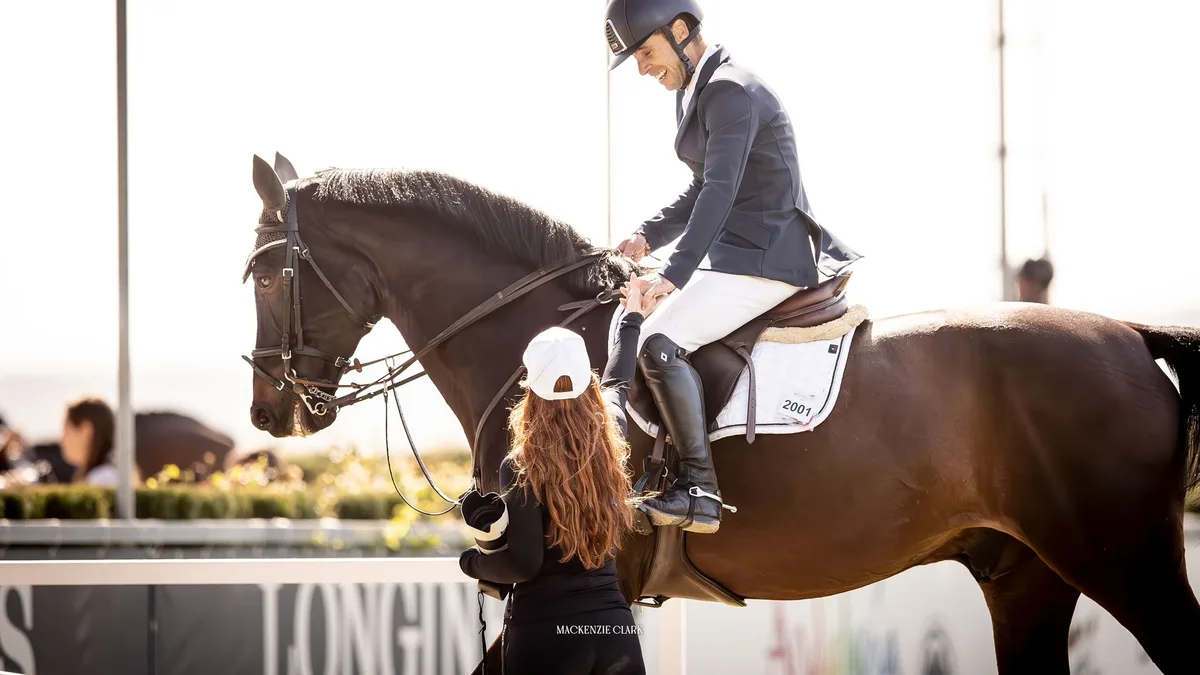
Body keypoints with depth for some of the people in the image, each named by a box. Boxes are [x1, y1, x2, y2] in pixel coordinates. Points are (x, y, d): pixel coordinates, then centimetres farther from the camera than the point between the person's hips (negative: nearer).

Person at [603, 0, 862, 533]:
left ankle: (699, 492, -26)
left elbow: (720, 191, -26)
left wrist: (674, 274, -33)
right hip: (732, 253, 11)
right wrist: (647, 238, 7)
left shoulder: (731, 93, -16)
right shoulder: (696, 91, 16)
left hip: (765, 258, -11)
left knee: (659, 343, -26)